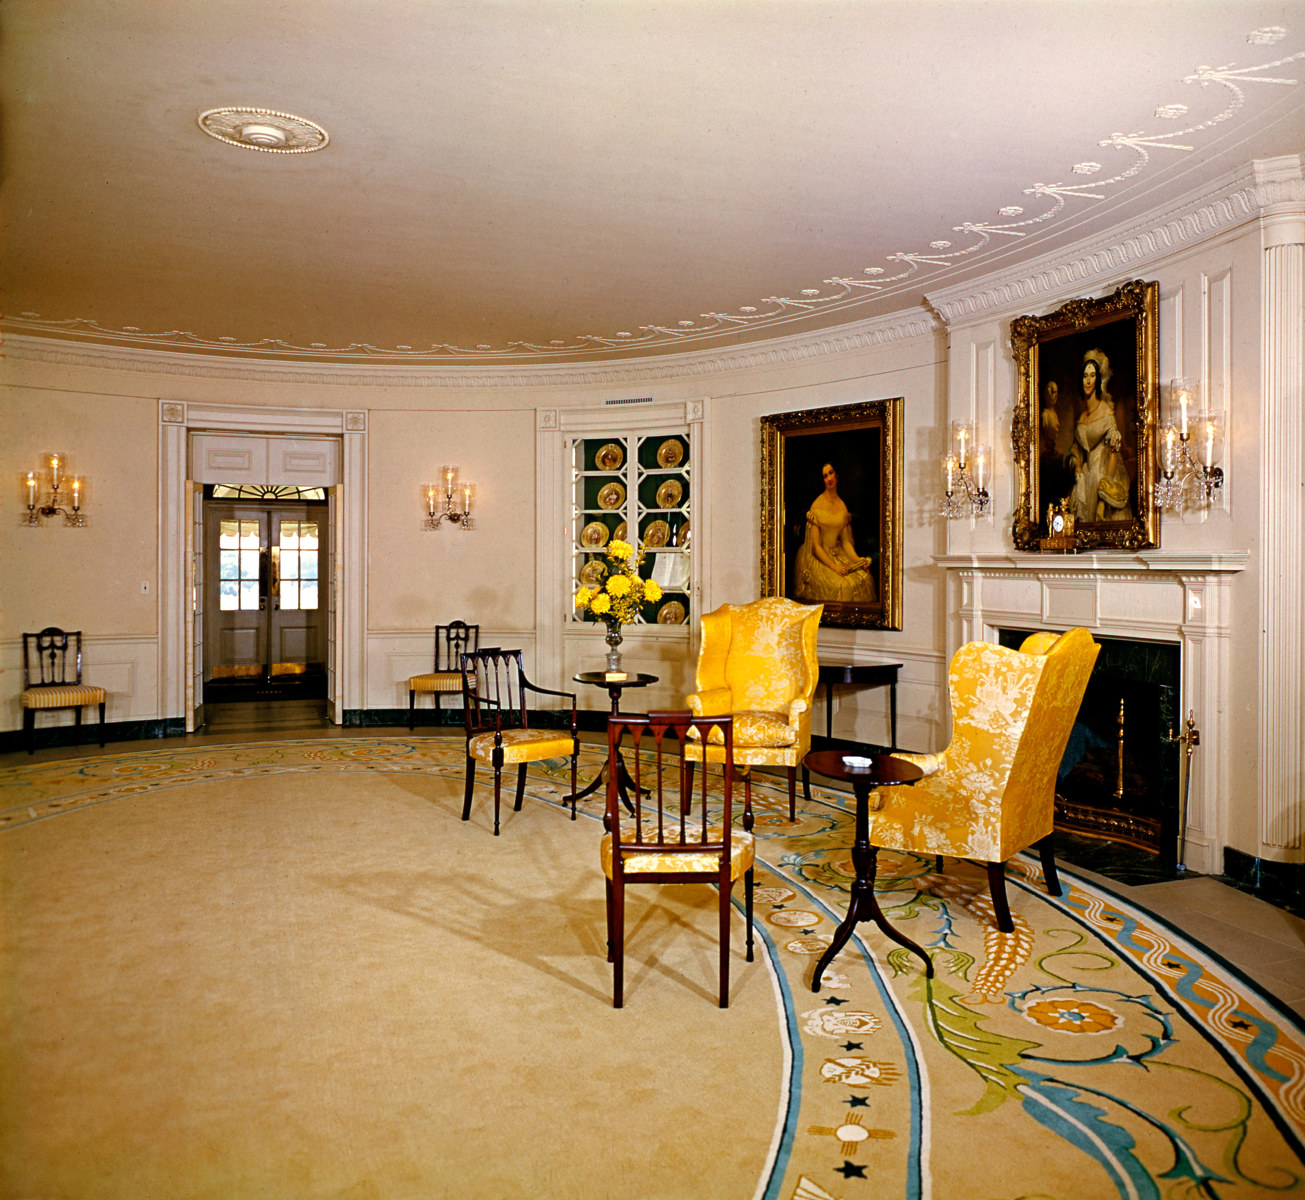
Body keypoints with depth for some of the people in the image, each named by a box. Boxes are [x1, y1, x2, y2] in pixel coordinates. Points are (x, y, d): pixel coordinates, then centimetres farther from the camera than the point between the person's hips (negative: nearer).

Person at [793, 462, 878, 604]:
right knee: (838, 585, -30)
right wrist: (834, 566, -20)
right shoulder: (817, 506, -9)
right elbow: (816, 546, -11)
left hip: (839, 555, 6)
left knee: (865, 577, -17)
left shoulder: (842, 506, 8)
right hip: (819, 559, -6)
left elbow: (845, 540, 10)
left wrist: (857, 559, -7)